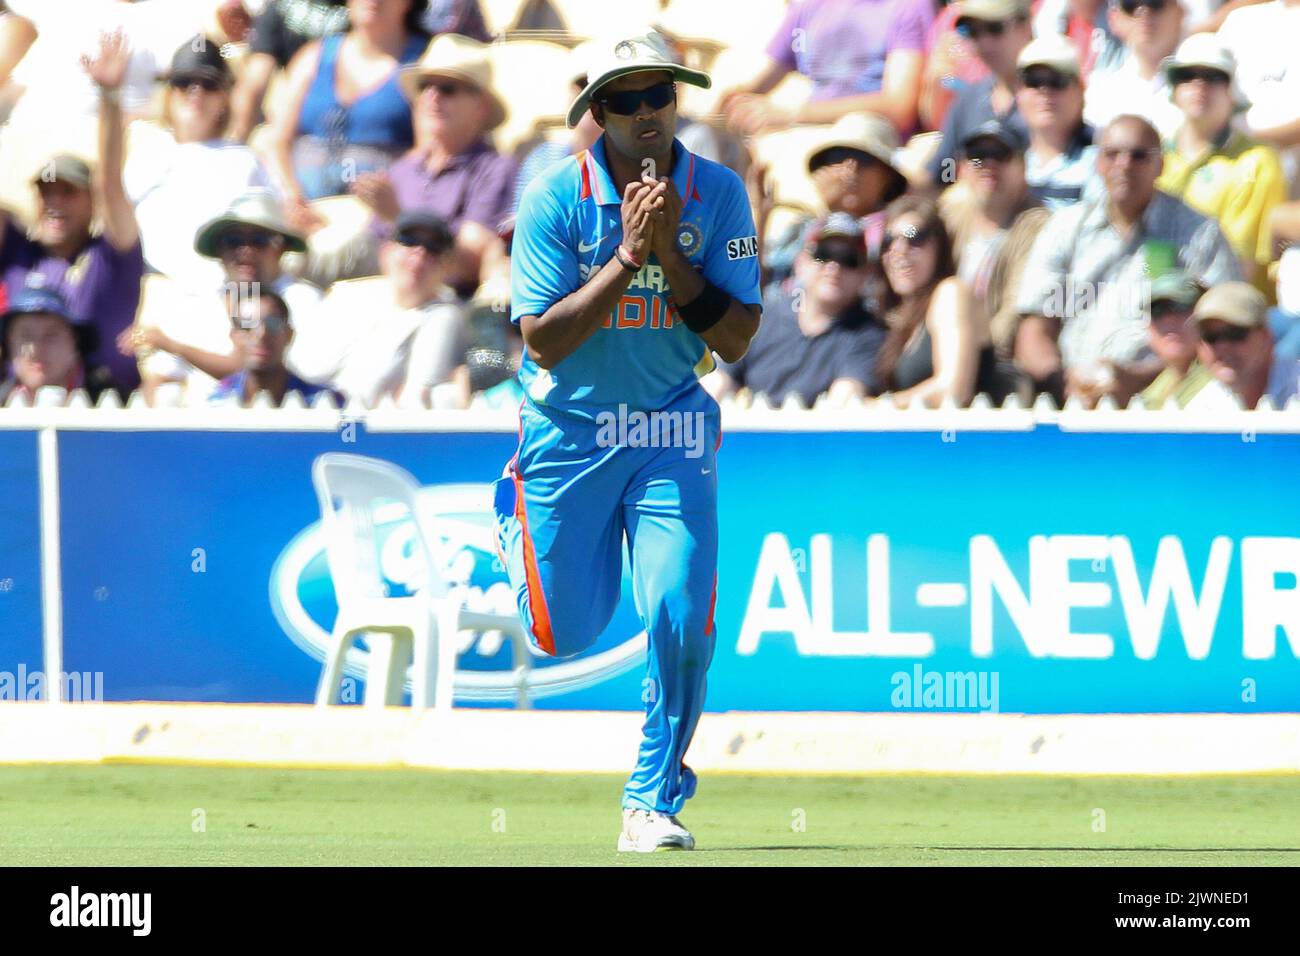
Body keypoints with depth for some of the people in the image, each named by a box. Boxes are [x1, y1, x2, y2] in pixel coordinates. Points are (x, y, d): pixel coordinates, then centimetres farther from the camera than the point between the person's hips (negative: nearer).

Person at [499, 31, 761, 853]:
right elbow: (544, 342, -19)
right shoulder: (556, 199, -14)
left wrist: (668, 253, -22)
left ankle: (656, 800, 2)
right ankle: (516, 515, 42)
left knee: (681, 618, -15)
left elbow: (736, 340, -11)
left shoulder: (719, 195, -8)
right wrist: (628, 255, -26)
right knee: (568, 634, 7)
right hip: (570, 432, -1)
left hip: (673, 431, 1)